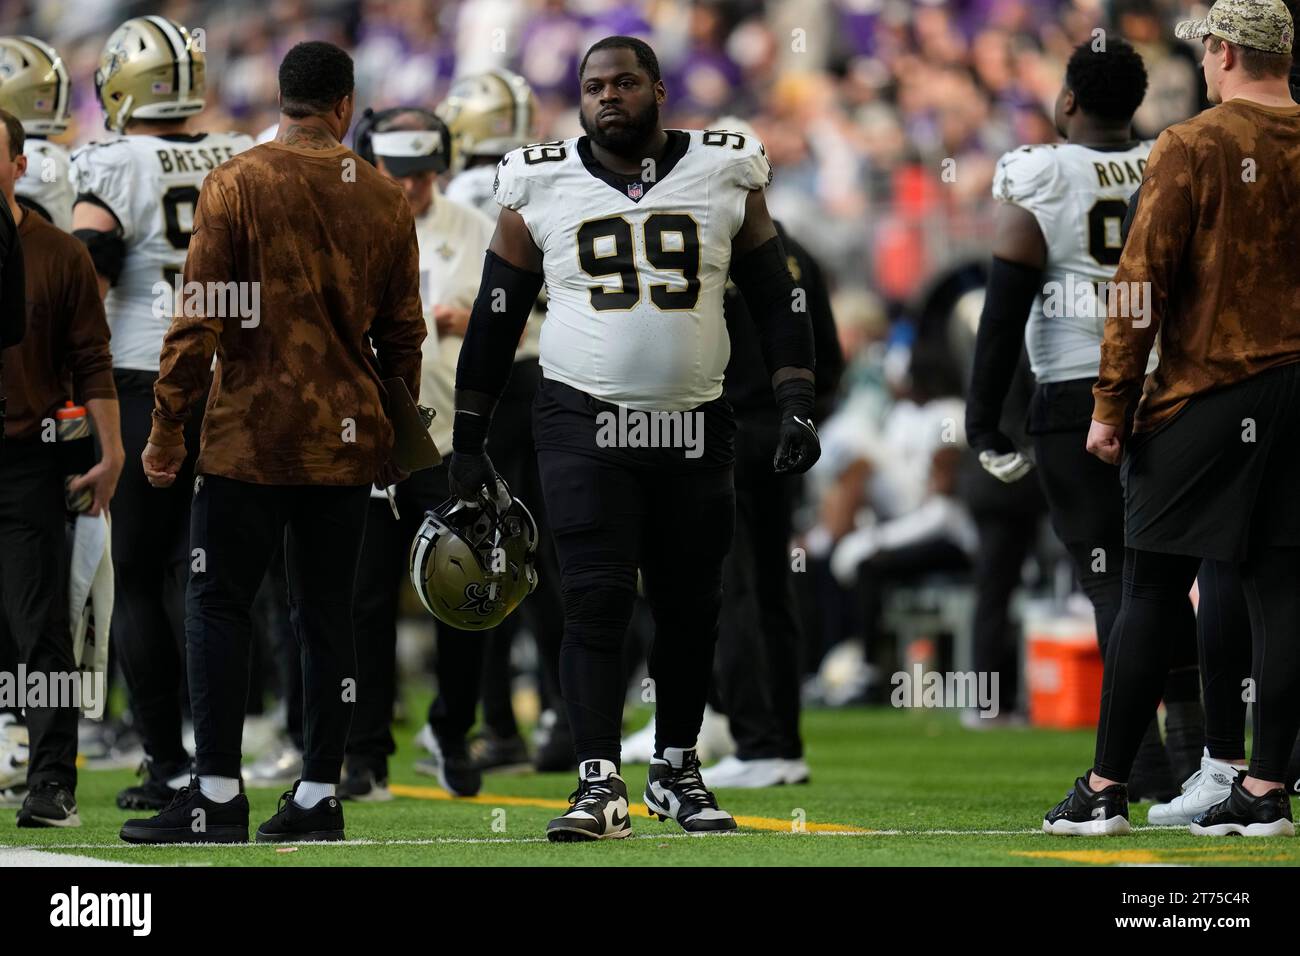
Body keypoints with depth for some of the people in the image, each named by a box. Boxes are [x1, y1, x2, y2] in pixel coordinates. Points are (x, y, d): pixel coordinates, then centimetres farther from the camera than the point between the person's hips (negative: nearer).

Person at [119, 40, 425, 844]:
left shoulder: (238, 185, -7)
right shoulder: (383, 199, 6)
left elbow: (201, 321, -10)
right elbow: (403, 332, 11)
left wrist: (168, 428, -3)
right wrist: (396, 435, 22)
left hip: (253, 437, -4)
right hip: (346, 439, 4)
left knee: (220, 606, 1)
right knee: (327, 614, 9)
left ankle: (218, 794, -5)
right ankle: (320, 797, 9)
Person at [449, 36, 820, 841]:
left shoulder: (724, 177, 3)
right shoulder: (541, 190, 2)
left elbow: (777, 301, 8)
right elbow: (493, 323, 8)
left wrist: (797, 403, -3)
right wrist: (468, 440, 7)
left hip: (694, 429, 2)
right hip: (584, 425, -2)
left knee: (690, 608, 8)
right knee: (596, 601, -12)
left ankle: (677, 770, 24)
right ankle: (600, 786, -14)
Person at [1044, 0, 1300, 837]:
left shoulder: (1192, 148, -7)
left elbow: (1144, 283, -10)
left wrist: (1112, 404, -6)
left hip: (1205, 393, -4)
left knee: (1152, 596, 1)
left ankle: (1105, 789, 4)